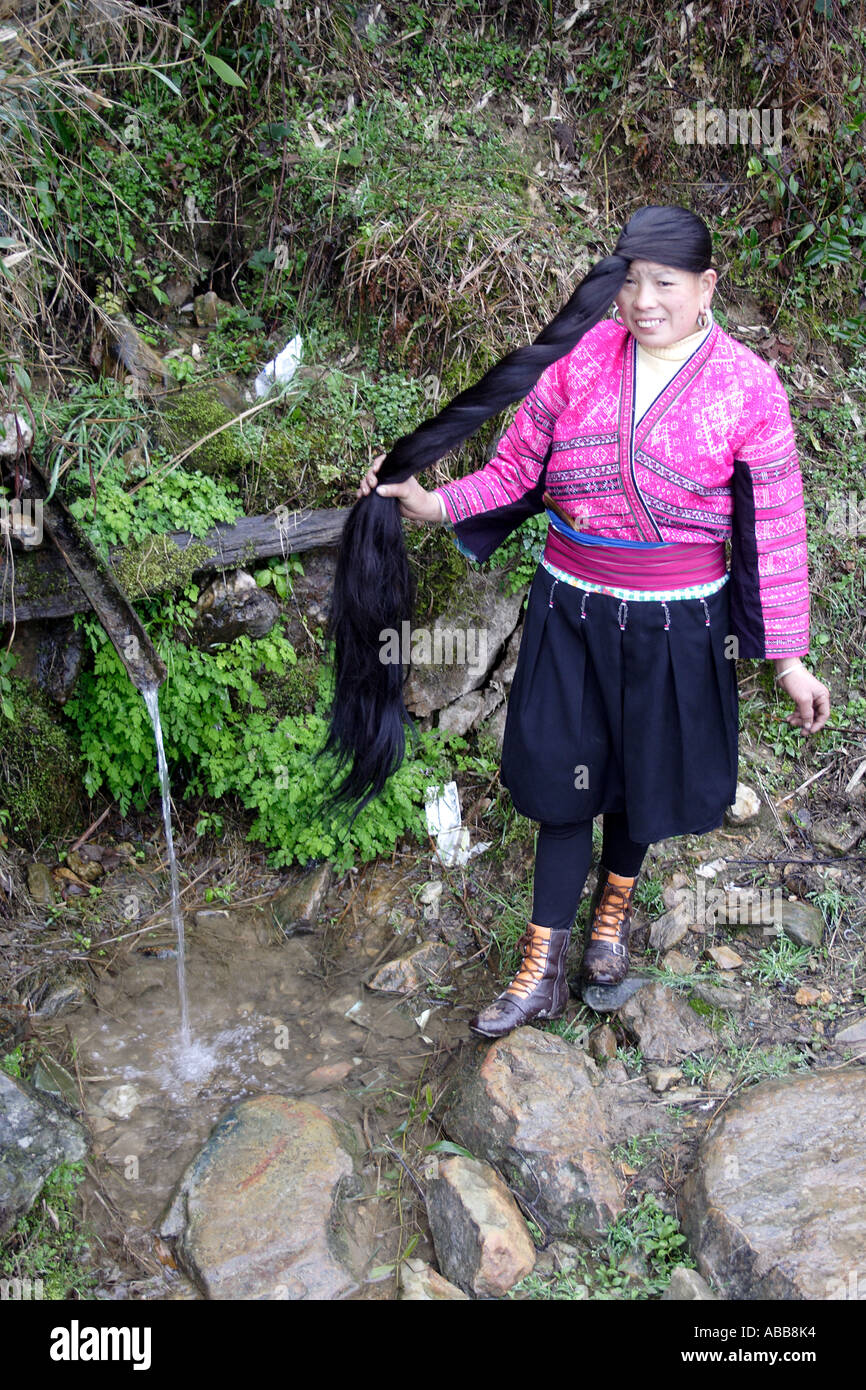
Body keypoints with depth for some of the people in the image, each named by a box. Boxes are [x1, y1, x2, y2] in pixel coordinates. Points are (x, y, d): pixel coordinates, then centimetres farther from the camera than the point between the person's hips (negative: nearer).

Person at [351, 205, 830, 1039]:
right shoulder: (581, 358, -3)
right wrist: (436, 505, -10)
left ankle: (615, 905, 48)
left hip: (675, 626, -1)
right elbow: (517, 468, 4)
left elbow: (774, 532, -5)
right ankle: (541, 970, 22)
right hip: (571, 611, 1)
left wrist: (788, 658, -4)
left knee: (644, 777, 15)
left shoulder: (747, 389, -8)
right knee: (567, 779, 8)